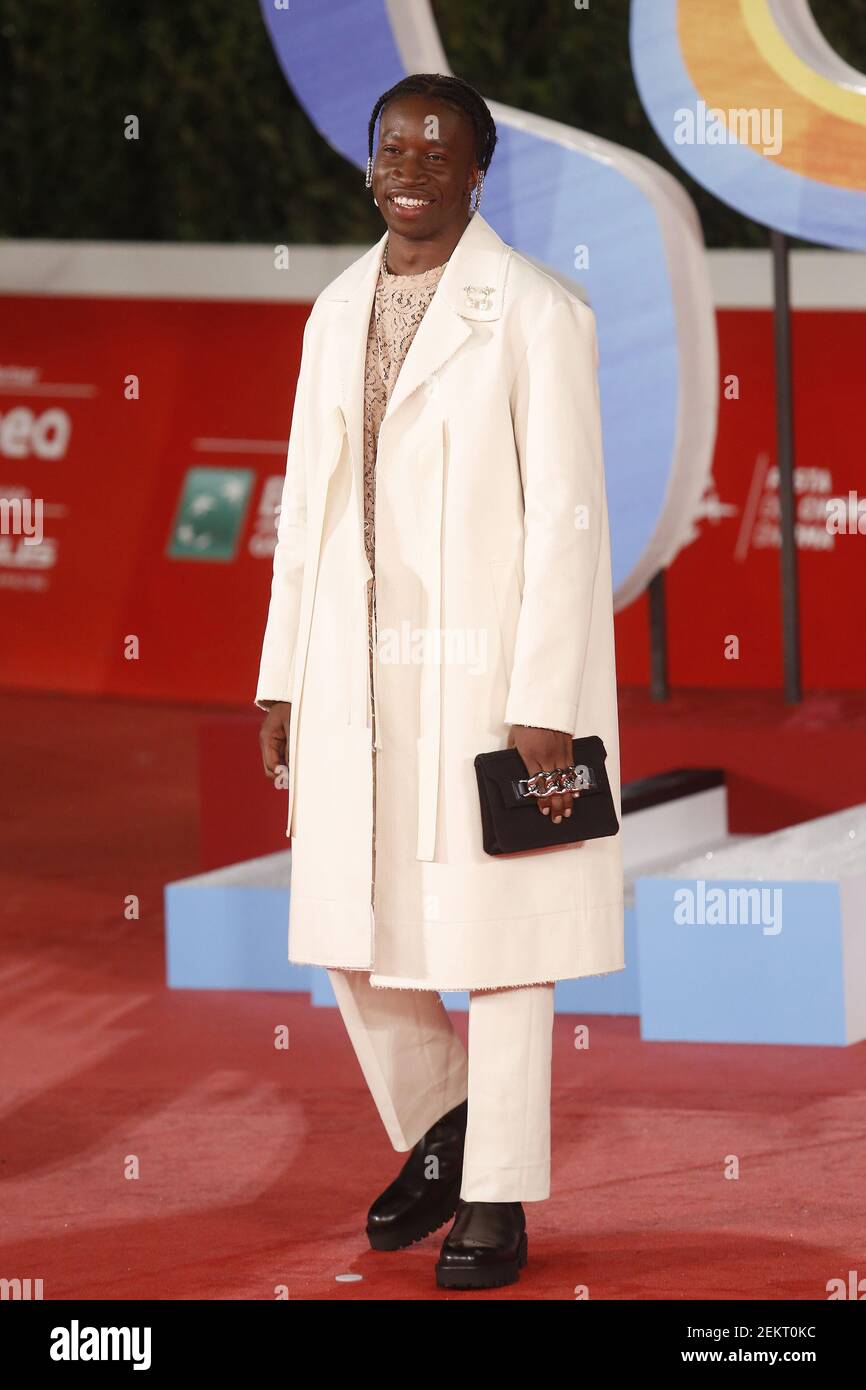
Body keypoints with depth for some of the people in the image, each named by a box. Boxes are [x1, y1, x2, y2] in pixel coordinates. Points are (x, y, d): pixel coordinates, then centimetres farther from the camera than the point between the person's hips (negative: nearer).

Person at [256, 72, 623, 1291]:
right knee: (354, 929, 8)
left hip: (487, 670, -6)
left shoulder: (535, 314, -8)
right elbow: (308, 505, 15)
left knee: (495, 932, 1)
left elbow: (565, 518, -12)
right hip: (356, 675, 6)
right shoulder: (339, 311, 11)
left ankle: (497, 1202, 11)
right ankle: (435, 1132, 31)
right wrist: (282, 679, 12)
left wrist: (544, 704, -16)